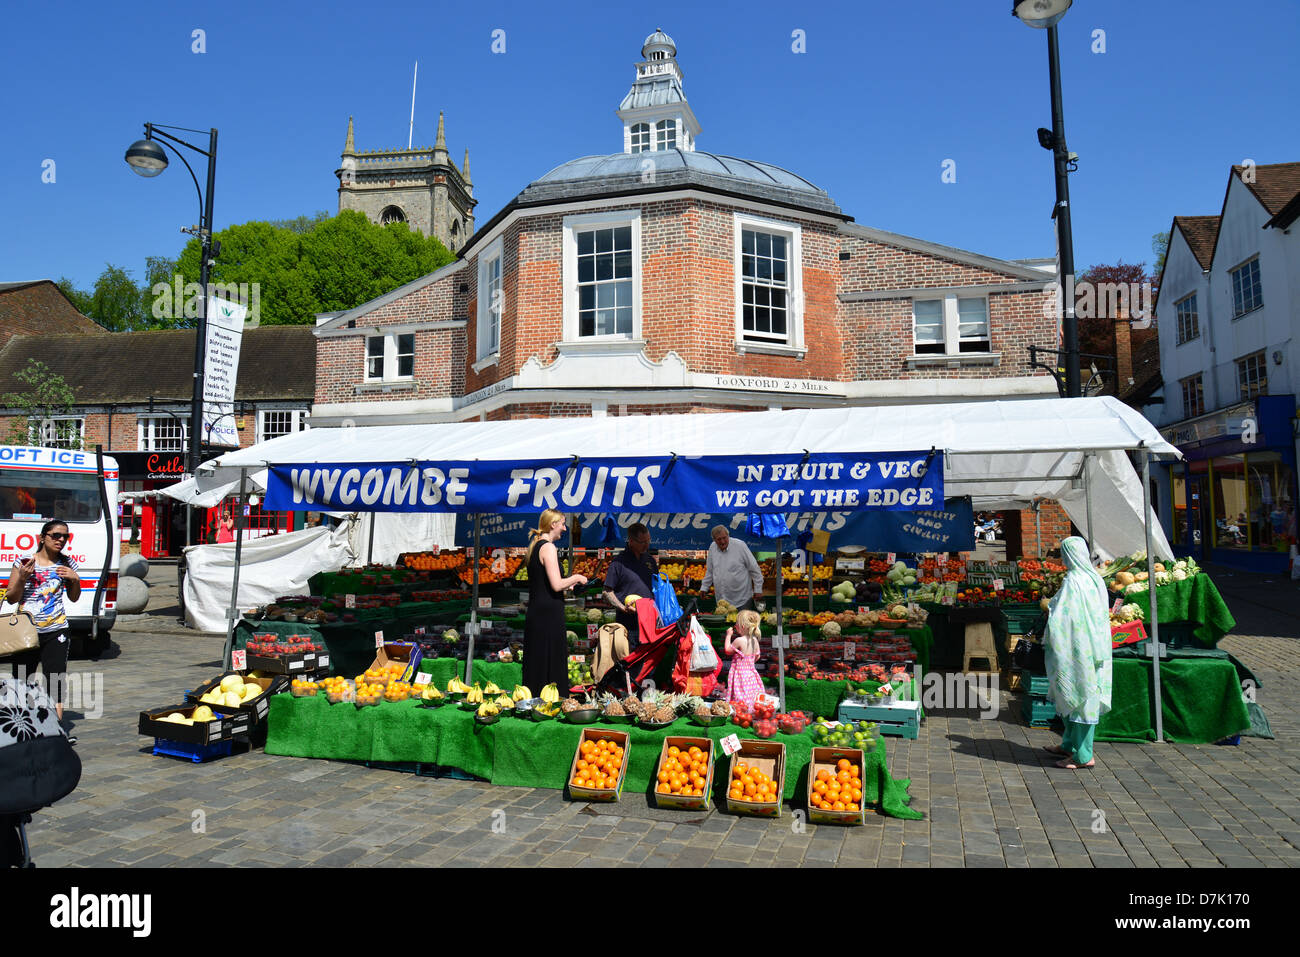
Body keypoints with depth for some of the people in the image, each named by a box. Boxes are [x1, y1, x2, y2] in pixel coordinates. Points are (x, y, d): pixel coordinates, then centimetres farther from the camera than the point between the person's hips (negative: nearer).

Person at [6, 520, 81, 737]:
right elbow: (11, 598, 1)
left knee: (56, 681, -4)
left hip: (56, 631, 1)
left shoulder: (66, 563, 6)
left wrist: (75, 580, -5)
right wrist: (23, 578, -15)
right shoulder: (24, 562, -1)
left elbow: (74, 598, 14)